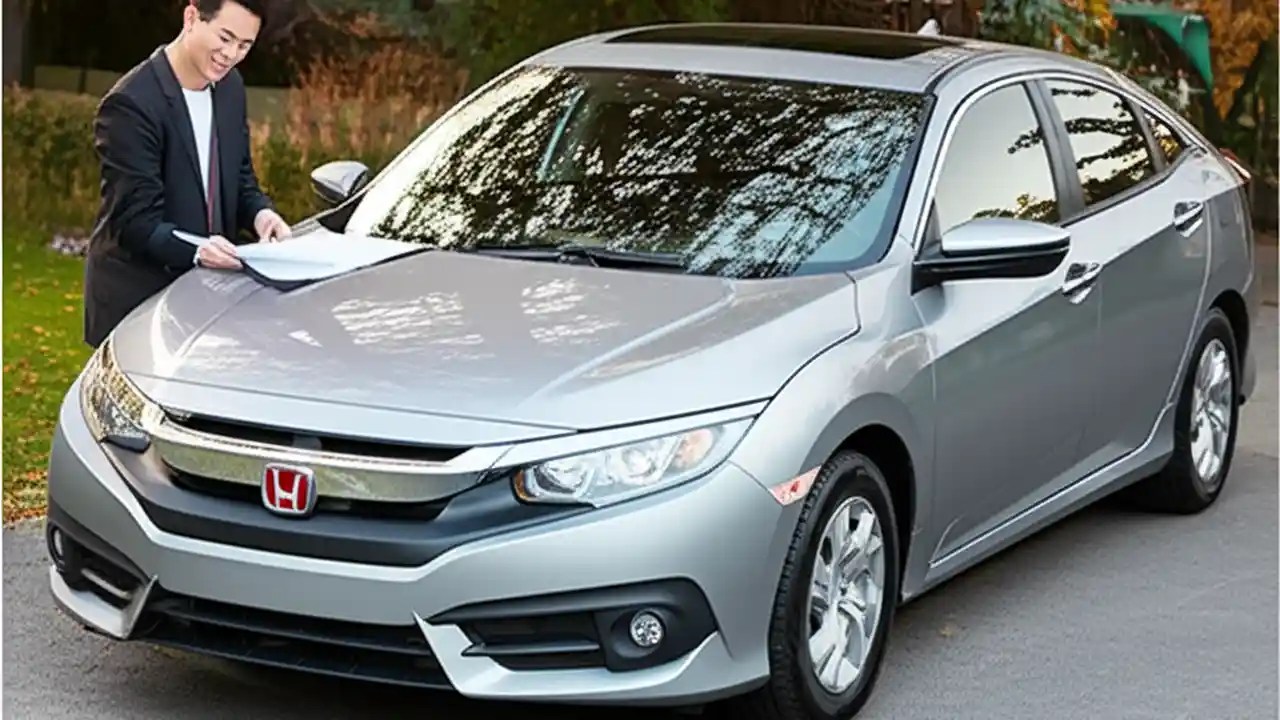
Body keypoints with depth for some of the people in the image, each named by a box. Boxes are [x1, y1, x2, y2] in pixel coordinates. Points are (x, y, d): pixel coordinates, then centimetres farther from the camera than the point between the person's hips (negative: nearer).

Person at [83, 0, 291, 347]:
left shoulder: (231, 87, 6)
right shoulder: (132, 104, -19)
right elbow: (135, 218, -21)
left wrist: (259, 212, -8)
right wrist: (194, 251, -39)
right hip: (136, 296, -7)